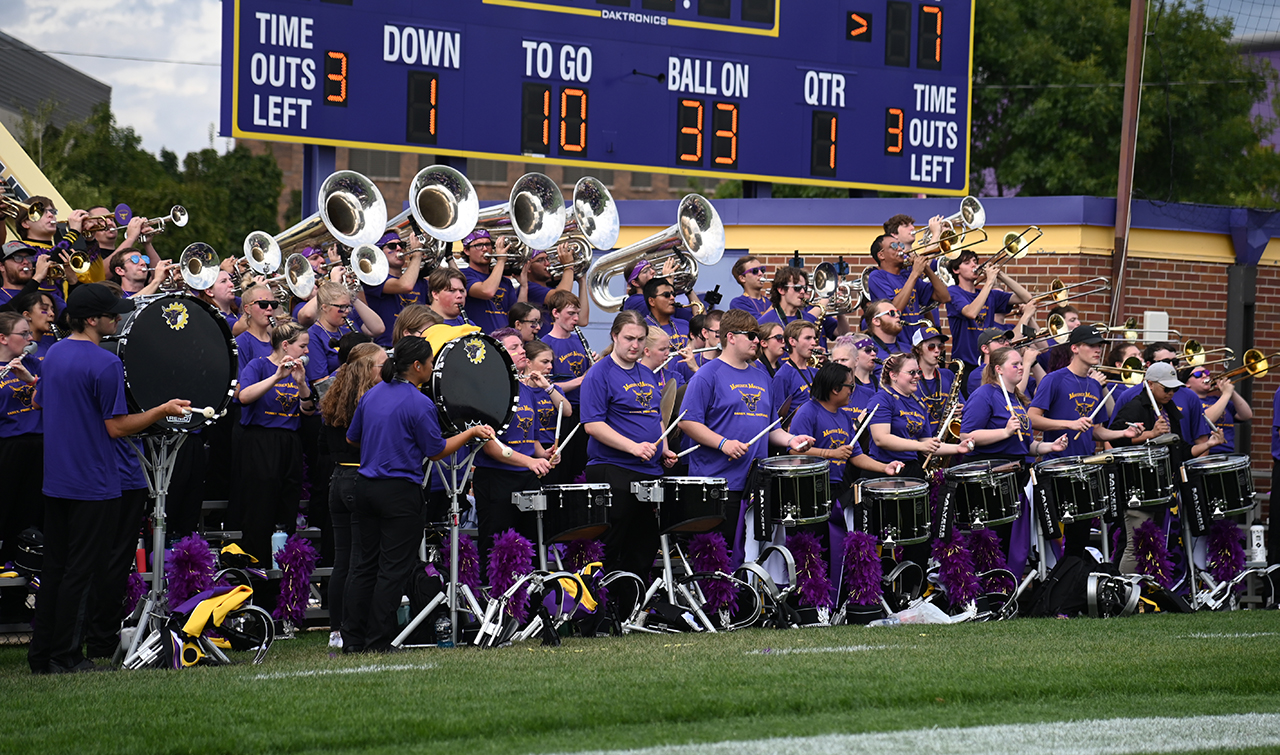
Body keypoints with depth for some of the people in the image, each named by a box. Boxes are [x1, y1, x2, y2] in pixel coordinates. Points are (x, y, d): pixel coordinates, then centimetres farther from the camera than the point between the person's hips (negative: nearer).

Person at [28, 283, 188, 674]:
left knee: (54, 569, 13)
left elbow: (40, 402, 20)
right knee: (81, 573, -1)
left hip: (55, 479, 8)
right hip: (92, 486, -8)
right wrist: (163, 410, -9)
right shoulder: (105, 363, -18)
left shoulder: (53, 354, 7)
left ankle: (41, 654, 16)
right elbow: (117, 427, -17)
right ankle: (66, 656, 1)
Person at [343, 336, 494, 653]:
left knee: (364, 563, 13)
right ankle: (377, 644, 0)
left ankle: (352, 639, 13)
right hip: (401, 492, -7)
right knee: (394, 568, 0)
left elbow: (352, 439, 17)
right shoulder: (419, 404, -14)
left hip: (366, 485, 7)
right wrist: (471, 433, 2)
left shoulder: (372, 395, 7)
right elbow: (436, 451, -8)